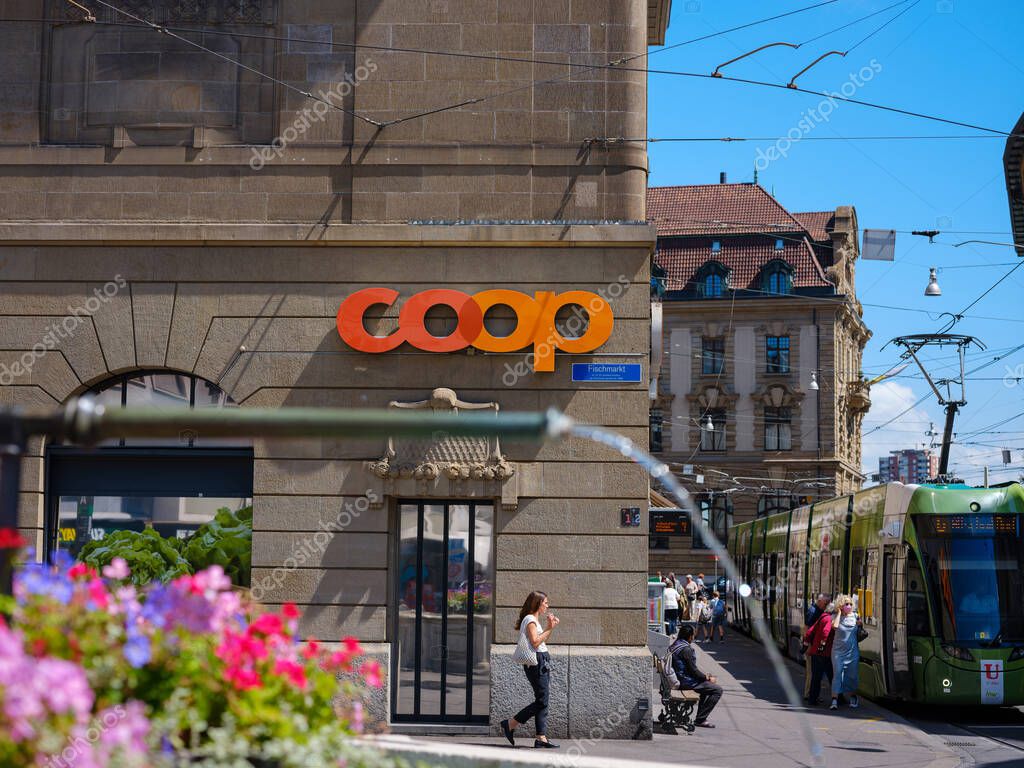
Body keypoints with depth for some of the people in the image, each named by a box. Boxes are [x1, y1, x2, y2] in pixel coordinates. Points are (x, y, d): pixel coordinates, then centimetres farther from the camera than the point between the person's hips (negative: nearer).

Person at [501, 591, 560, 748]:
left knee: (543, 701, 4)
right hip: (536, 661, -10)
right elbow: (535, 642, -20)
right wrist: (549, 629, -13)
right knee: (542, 701, -10)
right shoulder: (530, 619, -9)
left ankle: (541, 738, 1)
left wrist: (550, 627, 16)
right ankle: (510, 724, -4)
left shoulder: (535, 620, 21)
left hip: (543, 662, 10)